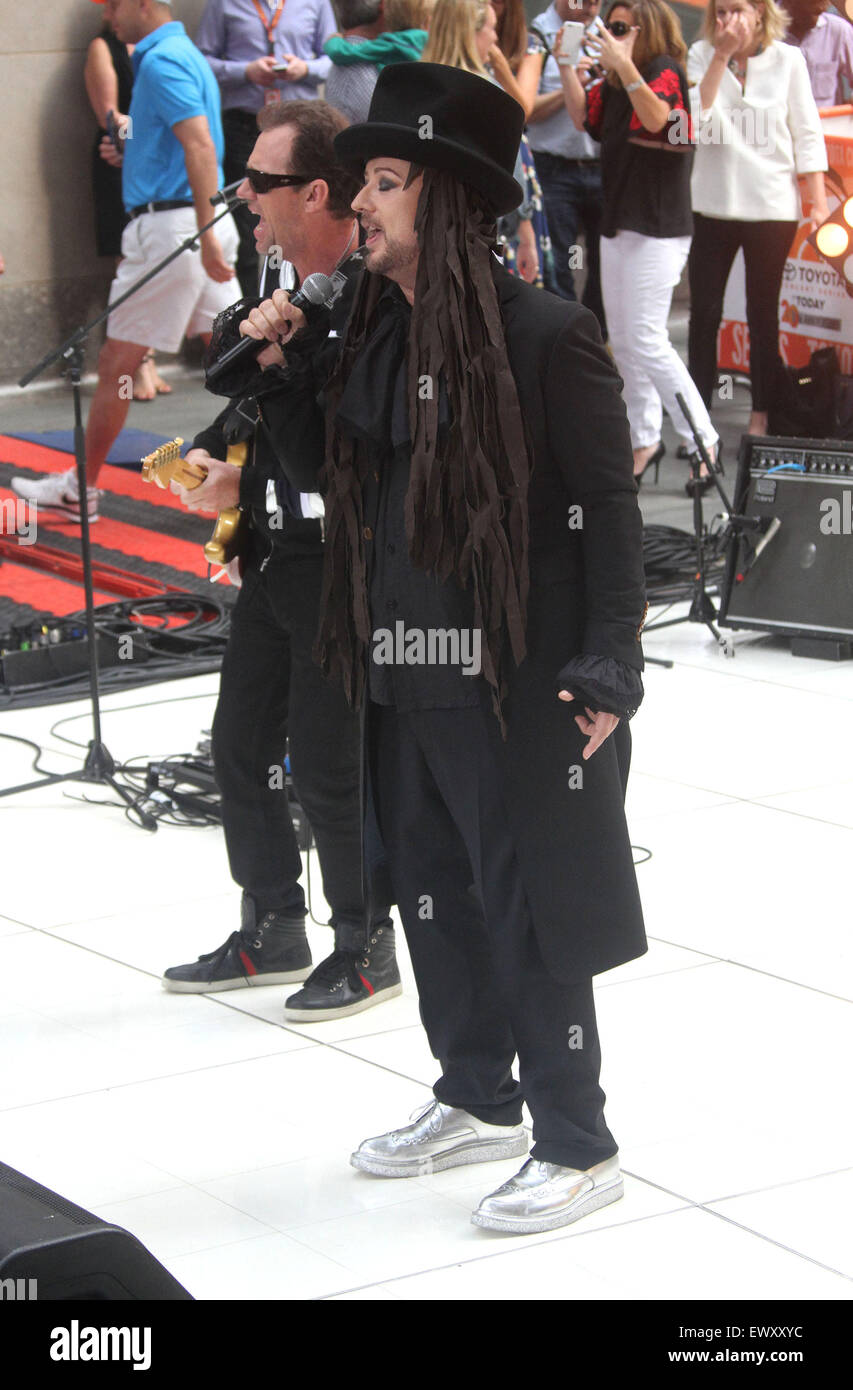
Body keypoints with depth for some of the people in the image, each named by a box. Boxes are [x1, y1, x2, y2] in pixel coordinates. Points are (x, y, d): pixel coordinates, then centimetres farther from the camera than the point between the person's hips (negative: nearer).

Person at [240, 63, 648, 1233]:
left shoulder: (545, 336, -15)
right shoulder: (376, 332, 7)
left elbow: (609, 510, -14)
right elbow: (324, 472, 18)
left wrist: (606, 674, -18)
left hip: (518, 688, -7)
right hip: (406, 680, 8)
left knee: (528, 911, 1)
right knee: (432, 894, 18)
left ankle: (577, 1148, 14)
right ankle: (478, 1102, 36)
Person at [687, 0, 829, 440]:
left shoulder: (788, 60, -2)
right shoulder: (702, 55, 1)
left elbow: (807, 135, 1)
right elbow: (695, 118, -14)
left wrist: (819, 203, -3)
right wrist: (723, 55, -16)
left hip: (773, 206, -1)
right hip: (711, 202, 1)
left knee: (764, 315, 5)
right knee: (704, 312, 4)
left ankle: (761, 415, 14)